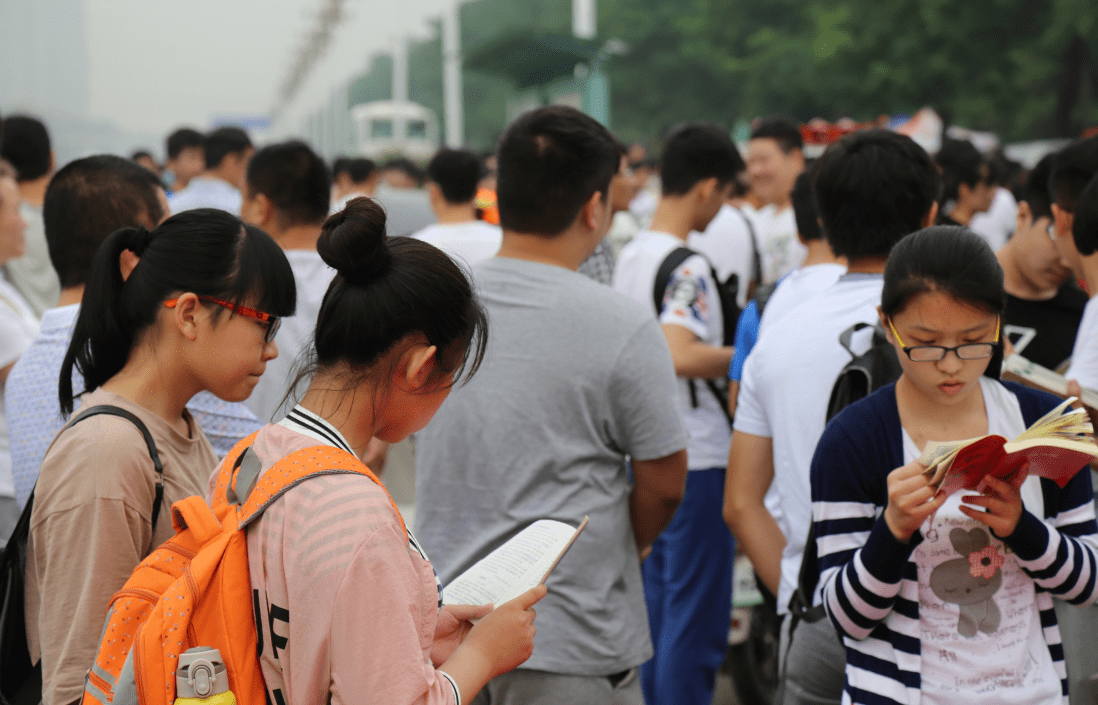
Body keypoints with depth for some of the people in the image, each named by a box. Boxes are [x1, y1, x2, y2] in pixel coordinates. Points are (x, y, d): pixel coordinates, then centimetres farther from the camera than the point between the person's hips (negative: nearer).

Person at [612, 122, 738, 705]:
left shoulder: (630, 255, 10)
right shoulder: (686, 266, -18)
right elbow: (681, 356, -31)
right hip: (693, 460, -9)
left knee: (658, 606, 17)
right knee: (695, 619, -2)